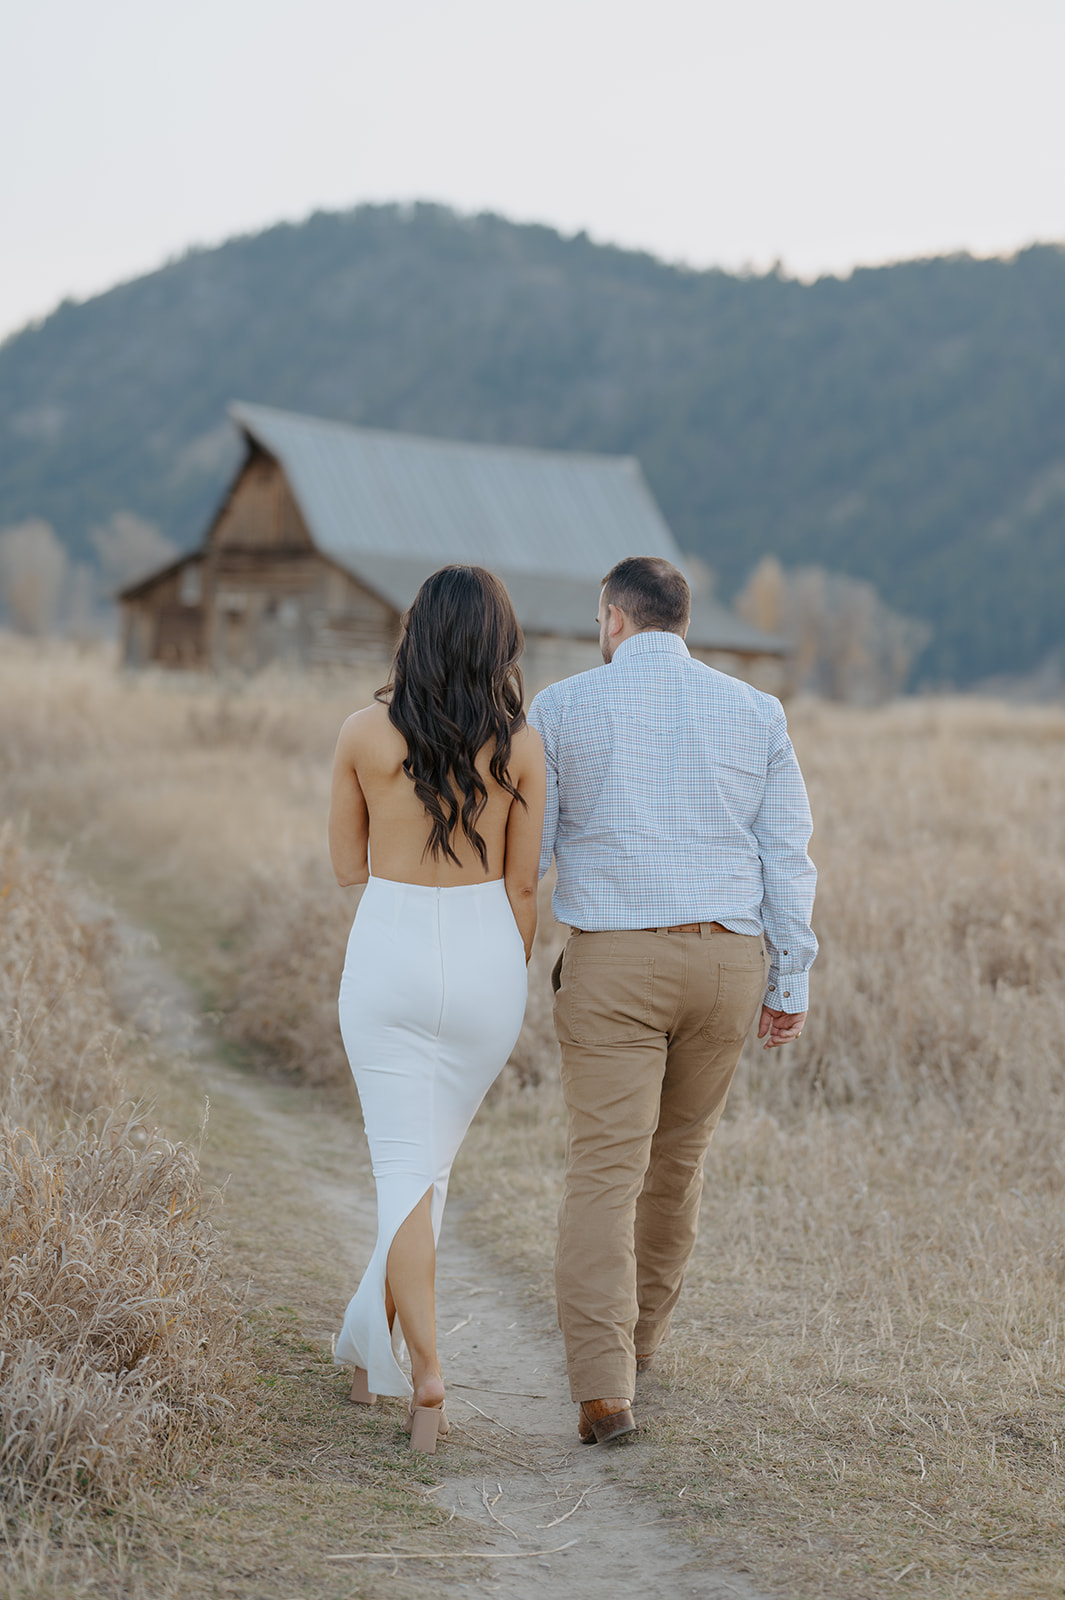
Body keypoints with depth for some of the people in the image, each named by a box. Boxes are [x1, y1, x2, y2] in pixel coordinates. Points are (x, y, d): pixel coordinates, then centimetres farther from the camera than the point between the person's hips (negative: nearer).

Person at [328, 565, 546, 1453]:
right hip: (484, 957, 1)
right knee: (433, 1157, 20)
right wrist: (509, 990, 12)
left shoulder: (363, 735, -6)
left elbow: (348, 865, 4)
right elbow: (521, 885, 0)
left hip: (388, 954, -1)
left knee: (407, 1173, 2)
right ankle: (370, 1336, 30)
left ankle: (424, 1372, -10)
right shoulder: (520, 746, -6)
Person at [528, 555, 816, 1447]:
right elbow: (787, 853, 3)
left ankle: (603, 1385, -19)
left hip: (612, 964, -3)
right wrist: (791, 984, 7)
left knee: (605, 1170, -6)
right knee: (679, 1155, 21)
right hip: (727, 961, 3)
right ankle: (640, 1335, 37)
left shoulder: (561, 709, -1)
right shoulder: (756, 713, 5)